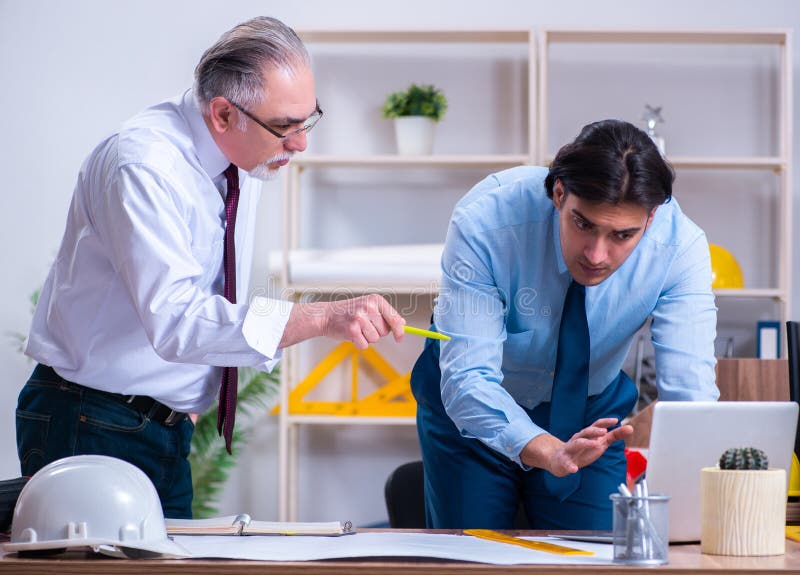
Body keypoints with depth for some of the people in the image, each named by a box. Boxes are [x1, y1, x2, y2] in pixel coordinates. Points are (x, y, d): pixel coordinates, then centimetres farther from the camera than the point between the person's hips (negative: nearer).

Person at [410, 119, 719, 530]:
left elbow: (689, 393, -32)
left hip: (594, 410, 1)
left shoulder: (680, 246, -28)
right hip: (474, 410, -1)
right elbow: (467, 380, -37)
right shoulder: (485, 222, -34)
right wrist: (550, 452, -54)